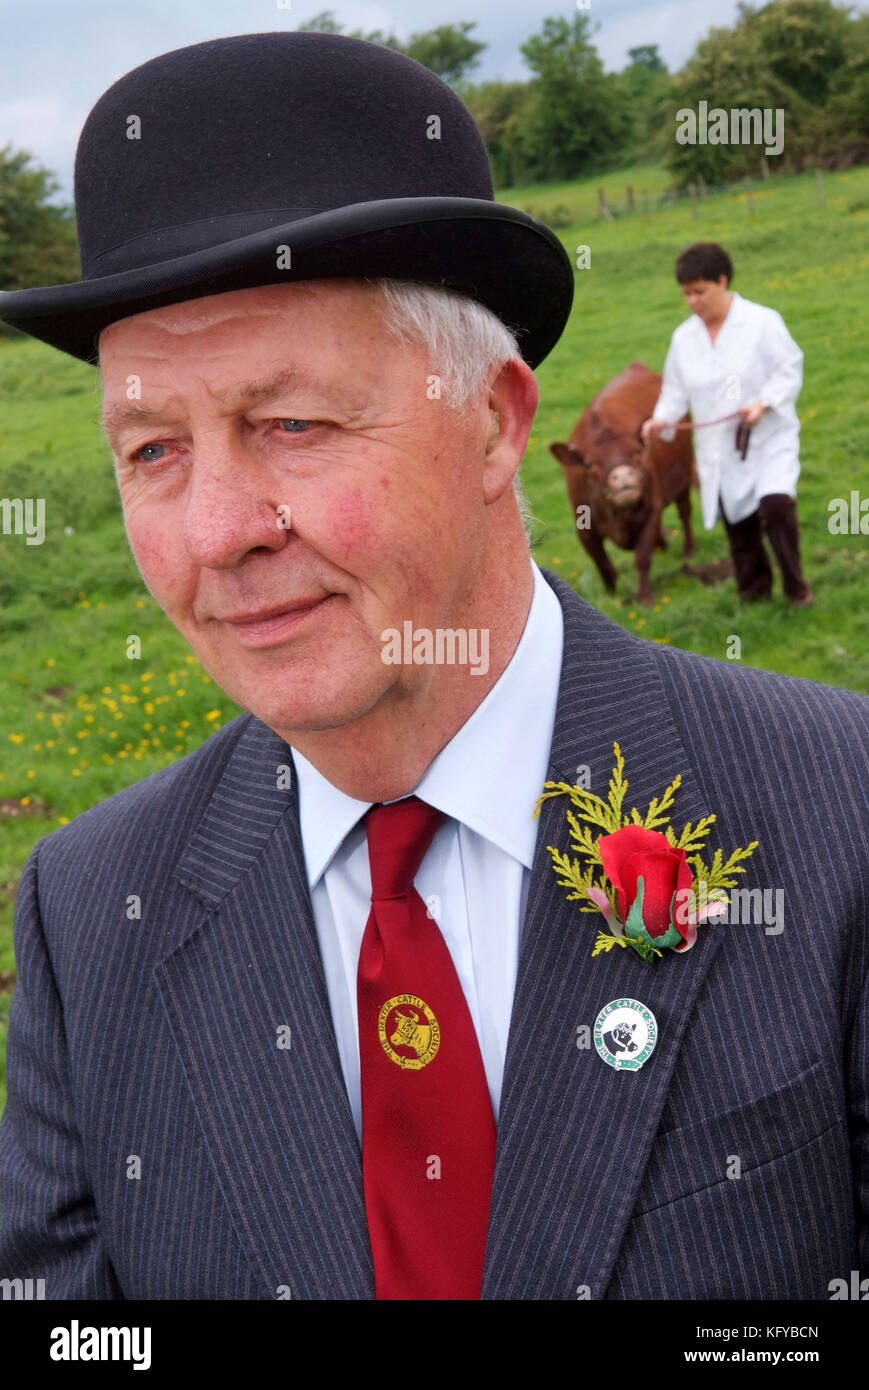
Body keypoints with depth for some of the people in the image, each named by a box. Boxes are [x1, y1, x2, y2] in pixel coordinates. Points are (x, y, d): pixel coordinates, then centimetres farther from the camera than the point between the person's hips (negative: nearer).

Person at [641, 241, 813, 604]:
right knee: (739, 527, 9)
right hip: (720, 450, 5)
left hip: (769, 440, -4)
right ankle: (754, 592, 26)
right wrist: (662, 417, -10)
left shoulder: (762, 322, -9)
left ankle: (795, 584, -3)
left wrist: (763, 403, -24)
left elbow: (790, 369, -8)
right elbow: (676, 389, 10)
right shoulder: (684, 337, 5)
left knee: (776, 506, -23)